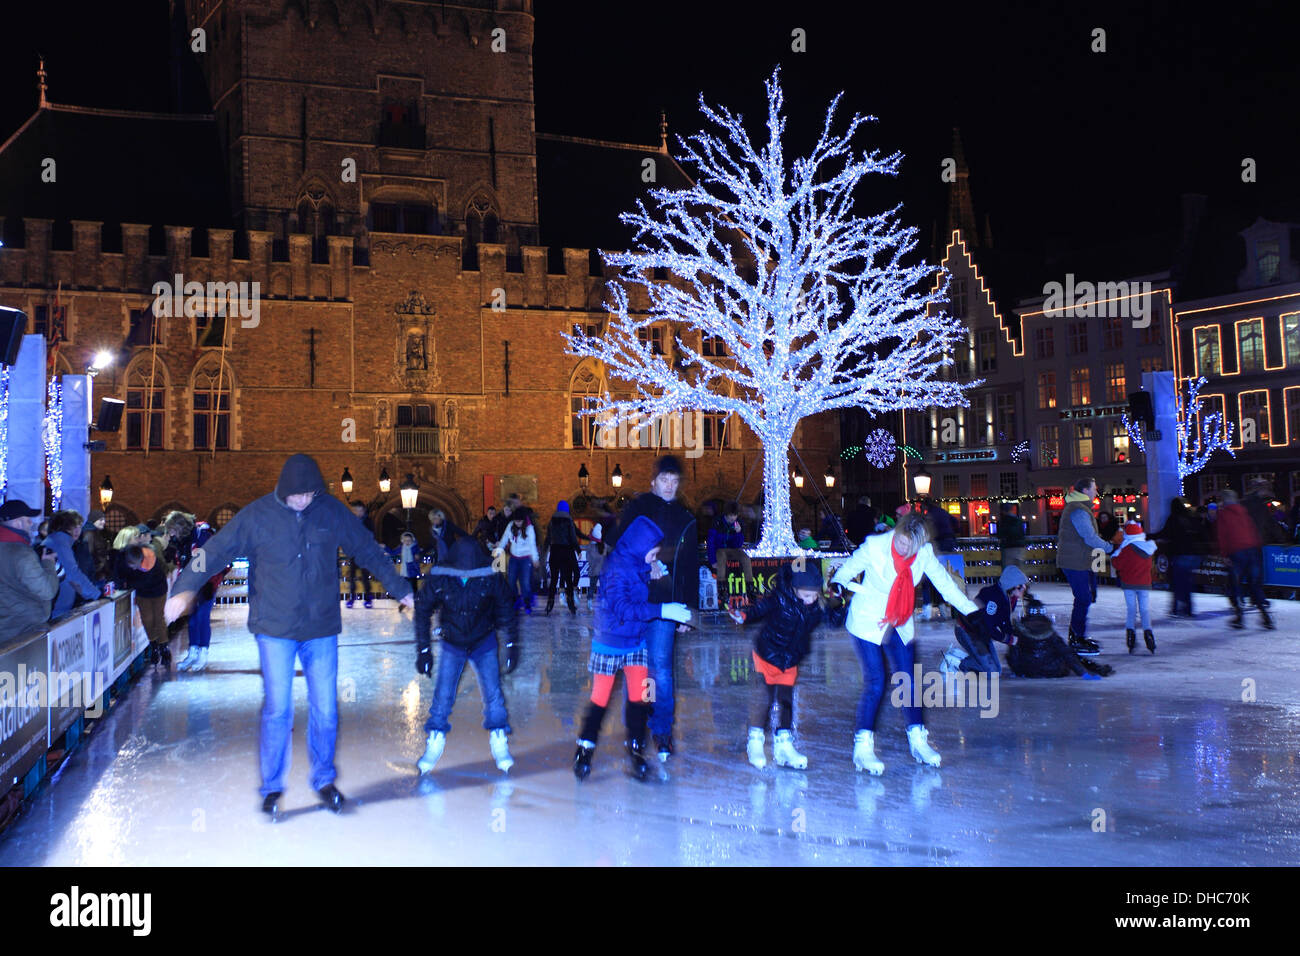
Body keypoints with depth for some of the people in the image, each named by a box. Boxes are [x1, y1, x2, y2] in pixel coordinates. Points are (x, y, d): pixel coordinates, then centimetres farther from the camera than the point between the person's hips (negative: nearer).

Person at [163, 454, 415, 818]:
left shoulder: (332, 511, -1)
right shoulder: (257, 515, -6)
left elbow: (369, 551, 9)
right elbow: (216, 550, -6)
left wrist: (400, 590, 15)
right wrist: (185, 588, -19)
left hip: (321, 628, 2)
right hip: (275, 629, -2)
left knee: (325, 709, 6)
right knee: (278, 709, -2)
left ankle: (324, 780, 24)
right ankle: (272, 787, 14)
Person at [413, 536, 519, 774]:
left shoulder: (491, 576, -22)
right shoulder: (438, 577, -23)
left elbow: (505, 609, -5)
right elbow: (422, 610, -7)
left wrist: (512, 644, -1)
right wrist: (423, 650, -5)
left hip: (484, 644, 0)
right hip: (452, 646, 0)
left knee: (493, 696, -5)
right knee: (442, 697, -2)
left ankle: (500, 745, 13)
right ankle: (435, 745, 18)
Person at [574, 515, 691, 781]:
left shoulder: (640, 564, 2)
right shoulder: (617, 567, -21)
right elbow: (623, 608, -31)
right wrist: (663, 610, -33)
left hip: (636, 642, 6)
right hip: (610, 644, -6)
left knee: (639, 697, 0)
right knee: (600, 699, 3)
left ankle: (636, 750, 13)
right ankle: (584, 750, 20)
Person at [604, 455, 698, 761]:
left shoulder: (685, 520, 11)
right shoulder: (636, 508, 7)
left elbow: (691, 568, 11)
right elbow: (619, 546, 2)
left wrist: (688, 609, 6)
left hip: (665, 603, 0)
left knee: (661, 666, -6)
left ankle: (663, 731, 3)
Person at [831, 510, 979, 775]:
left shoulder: (924, 553, -9)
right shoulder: (874, 547, -20)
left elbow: (944, 582, 2)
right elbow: (846, 571, -6)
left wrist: (972, 610, 6)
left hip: (899, 625, 4)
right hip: (867, 622, -4)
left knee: (907, 679, 6)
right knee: (875, 683, -11)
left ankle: (918, 741, 22)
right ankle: (862, 748, -3)